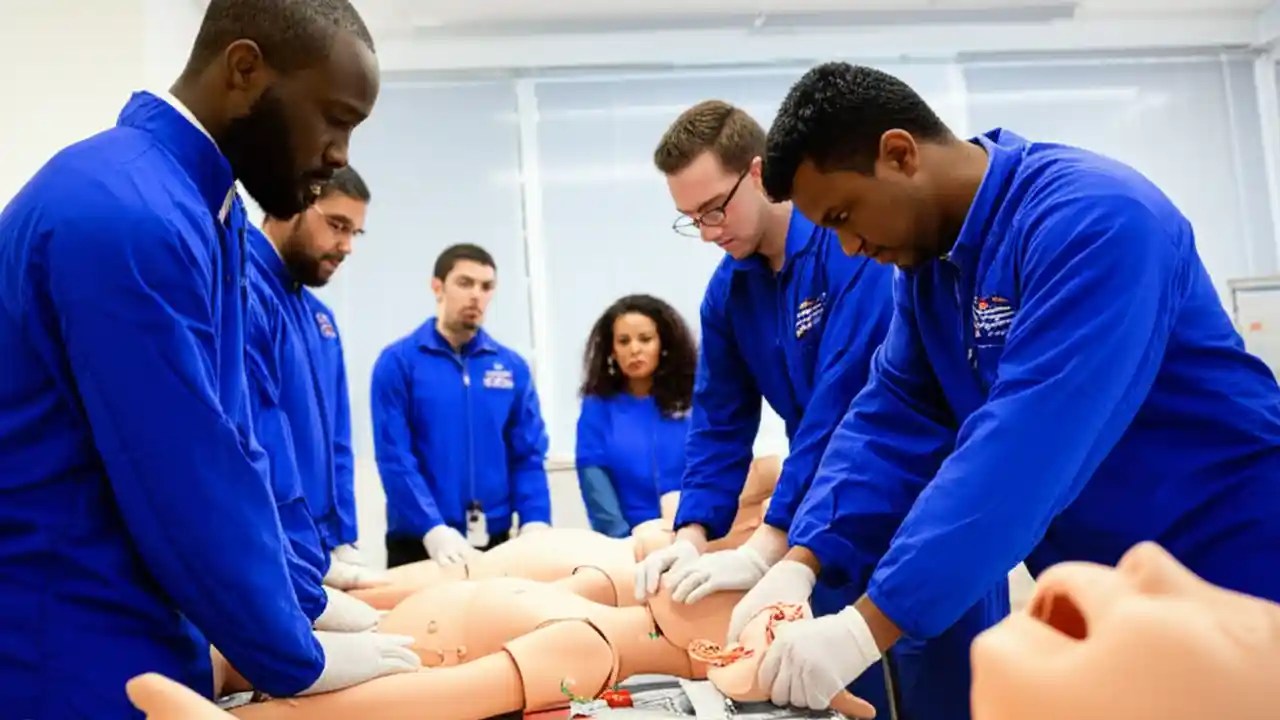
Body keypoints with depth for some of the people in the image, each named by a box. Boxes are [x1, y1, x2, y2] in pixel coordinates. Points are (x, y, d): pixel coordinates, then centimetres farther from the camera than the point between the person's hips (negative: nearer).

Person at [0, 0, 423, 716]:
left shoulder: (202, 206, 6)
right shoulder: (128, 216, -24)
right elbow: (188, 482, -23)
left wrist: (301, 604, 7)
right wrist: (297, 660, -12)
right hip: (69, 659, -9)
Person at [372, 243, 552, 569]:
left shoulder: (512, 367, 5)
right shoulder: (398, 361, -5)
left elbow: (529, 455, 5)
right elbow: (394, 456, -11)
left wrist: (535, 522, -11)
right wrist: (433, 529, -22)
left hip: (495, 540, 3)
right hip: (420, 543, -3)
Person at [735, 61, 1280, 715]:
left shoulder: (1090, 219, -26)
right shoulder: (930, 260, 1)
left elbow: (1024, 444, -34)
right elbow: (893, 417, -2)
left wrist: (866, 627, -36)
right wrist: (800, 564, -15)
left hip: (1227, 578, -7)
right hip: (1104, 590, 7)